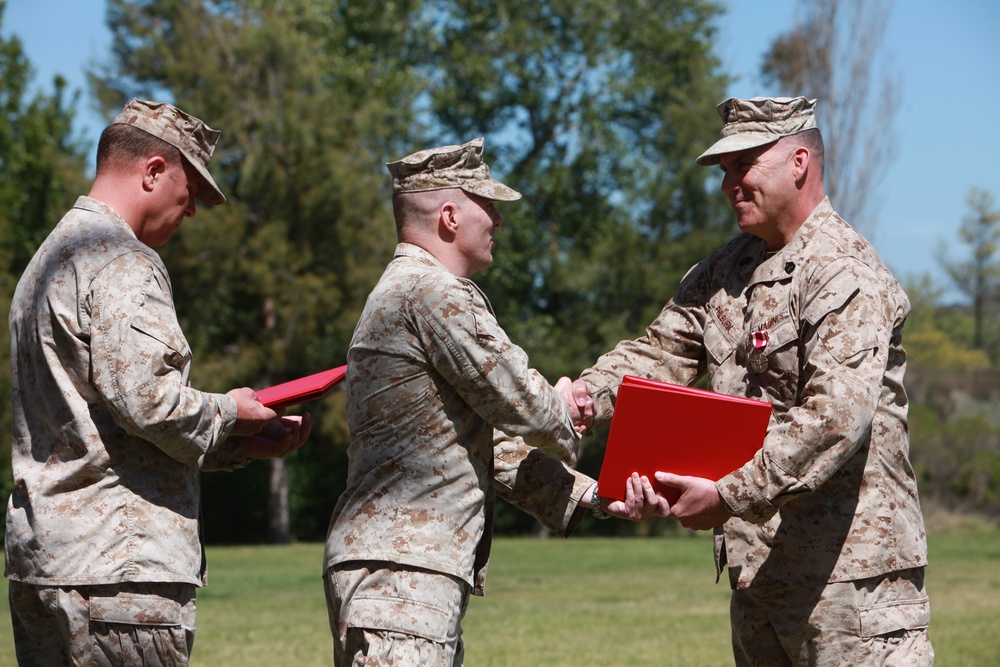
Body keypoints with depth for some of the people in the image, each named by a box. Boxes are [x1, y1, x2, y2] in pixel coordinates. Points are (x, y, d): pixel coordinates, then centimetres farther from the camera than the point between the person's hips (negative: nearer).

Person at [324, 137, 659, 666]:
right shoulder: (433, 292, -11)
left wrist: (590, 496, 11)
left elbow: (497, 447, 21)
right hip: (401, 569, -11)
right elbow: (521, 405, -9)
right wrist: (567, 421, 14)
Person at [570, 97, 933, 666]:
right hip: (758, 565, 9)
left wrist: (731, 495, -29)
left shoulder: (844, 274, -14)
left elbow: (836, 416, -24)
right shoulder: (724, 271, 16)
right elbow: (662, 352, 10)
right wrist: (592, 393, -12)